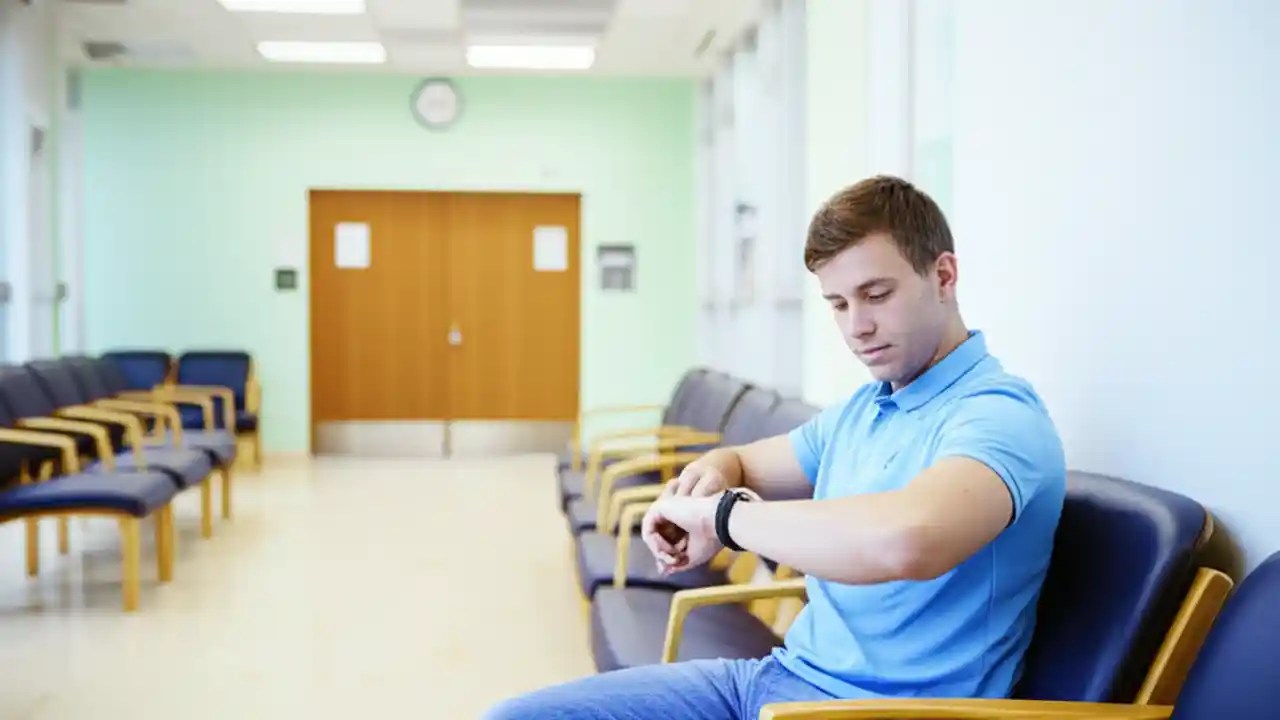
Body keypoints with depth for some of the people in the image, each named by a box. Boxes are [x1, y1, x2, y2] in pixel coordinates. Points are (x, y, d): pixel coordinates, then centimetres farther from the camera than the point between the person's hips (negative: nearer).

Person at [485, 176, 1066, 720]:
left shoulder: (998, 415, -16)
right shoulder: (861, 408, 12)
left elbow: (904, 539, -38)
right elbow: (741, 462, 25)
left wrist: (723, 515, -23)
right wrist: (706, 478, -1)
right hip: (785, 671, 8)